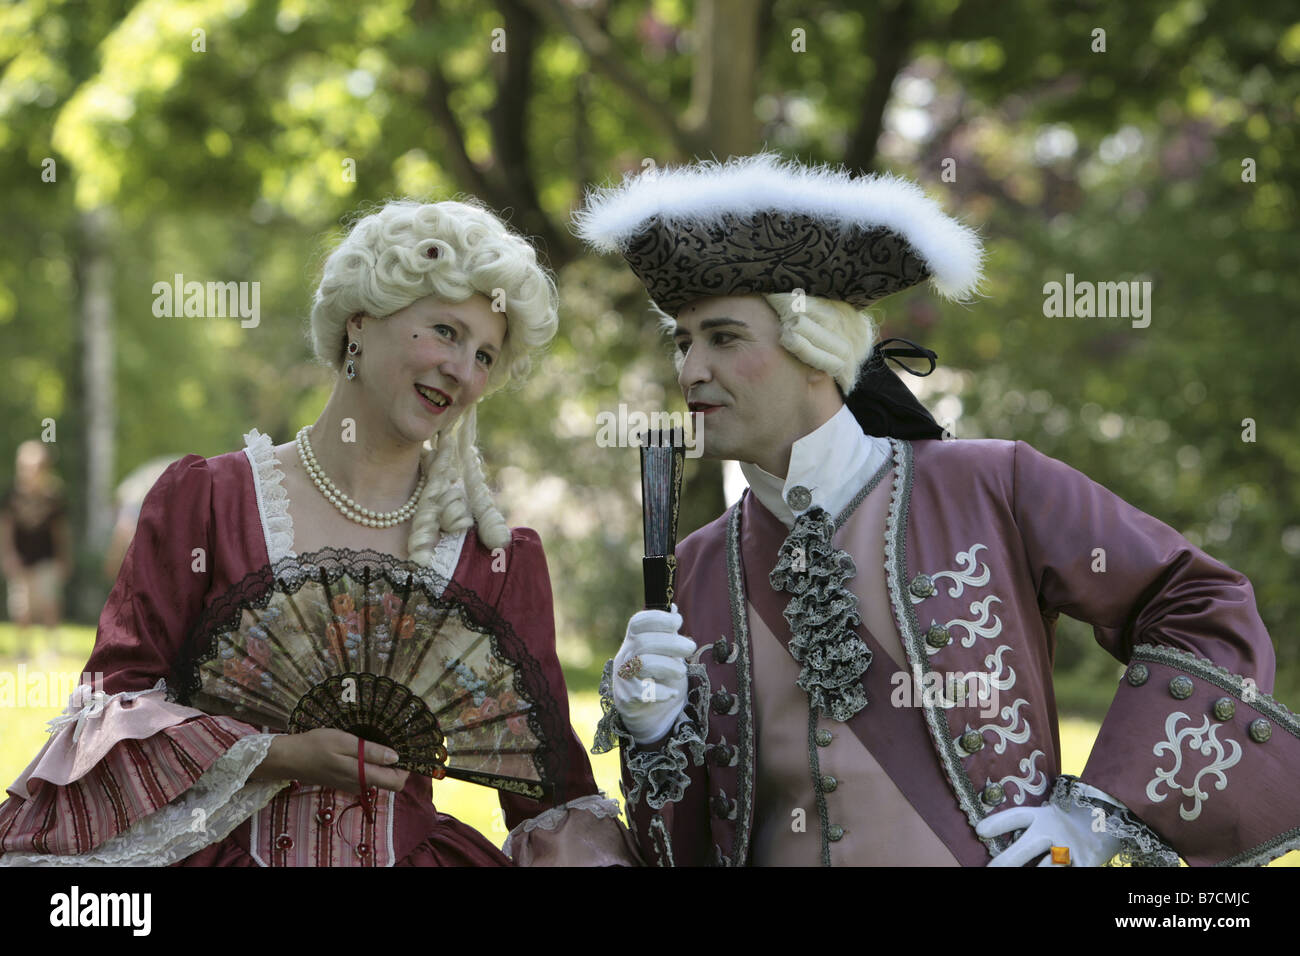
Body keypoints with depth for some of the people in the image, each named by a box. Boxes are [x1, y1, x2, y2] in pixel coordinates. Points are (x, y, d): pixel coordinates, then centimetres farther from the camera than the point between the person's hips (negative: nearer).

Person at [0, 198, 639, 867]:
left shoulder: (497, 557, 9)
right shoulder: (207, 498, 4)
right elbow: (120, 694, 3)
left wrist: (590, 855, -9)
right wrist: (278, 756, -7)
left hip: (405, 850, 1)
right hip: (231, 852, -1)